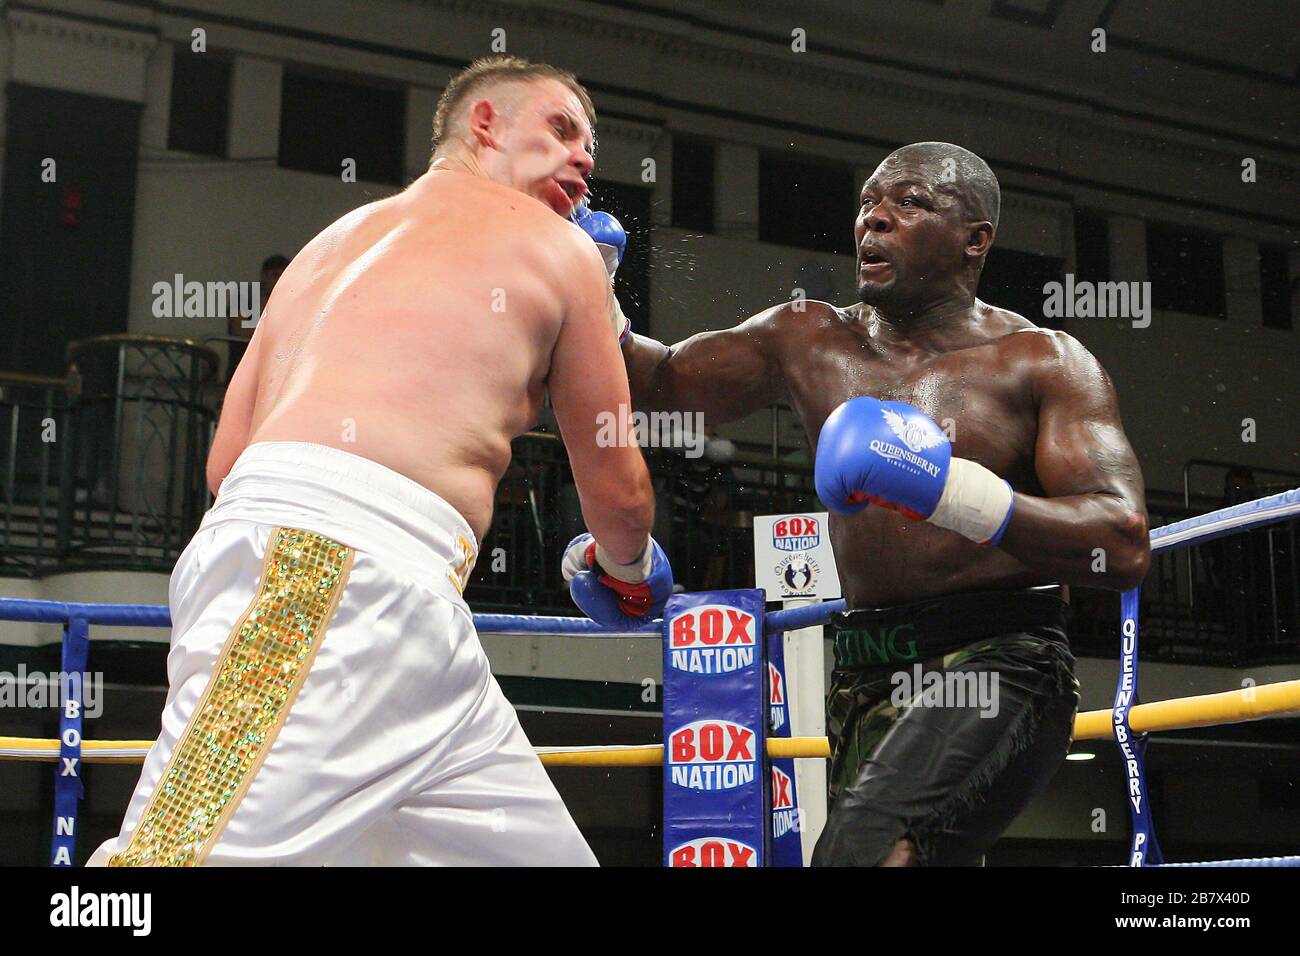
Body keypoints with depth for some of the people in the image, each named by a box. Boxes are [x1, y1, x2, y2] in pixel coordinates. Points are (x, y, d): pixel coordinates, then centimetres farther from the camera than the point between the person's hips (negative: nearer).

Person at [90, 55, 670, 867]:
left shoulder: (337, 240, 32)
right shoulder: (558, 247, 13)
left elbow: (227, 462, 23)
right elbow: (617, 493, 18)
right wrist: (630, 570, 39)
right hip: (337, 559, -8)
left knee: (542, 851, 8)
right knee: (187, 846, -20)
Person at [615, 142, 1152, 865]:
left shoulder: (1043, 362, -2)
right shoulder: (809, 341, 12)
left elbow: (1125, 547, -13)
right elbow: (657, 380, 14)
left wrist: (958, 492, -26)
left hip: (999, 664, -6)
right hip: (867, 682, 7)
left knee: (867, 850, -30)